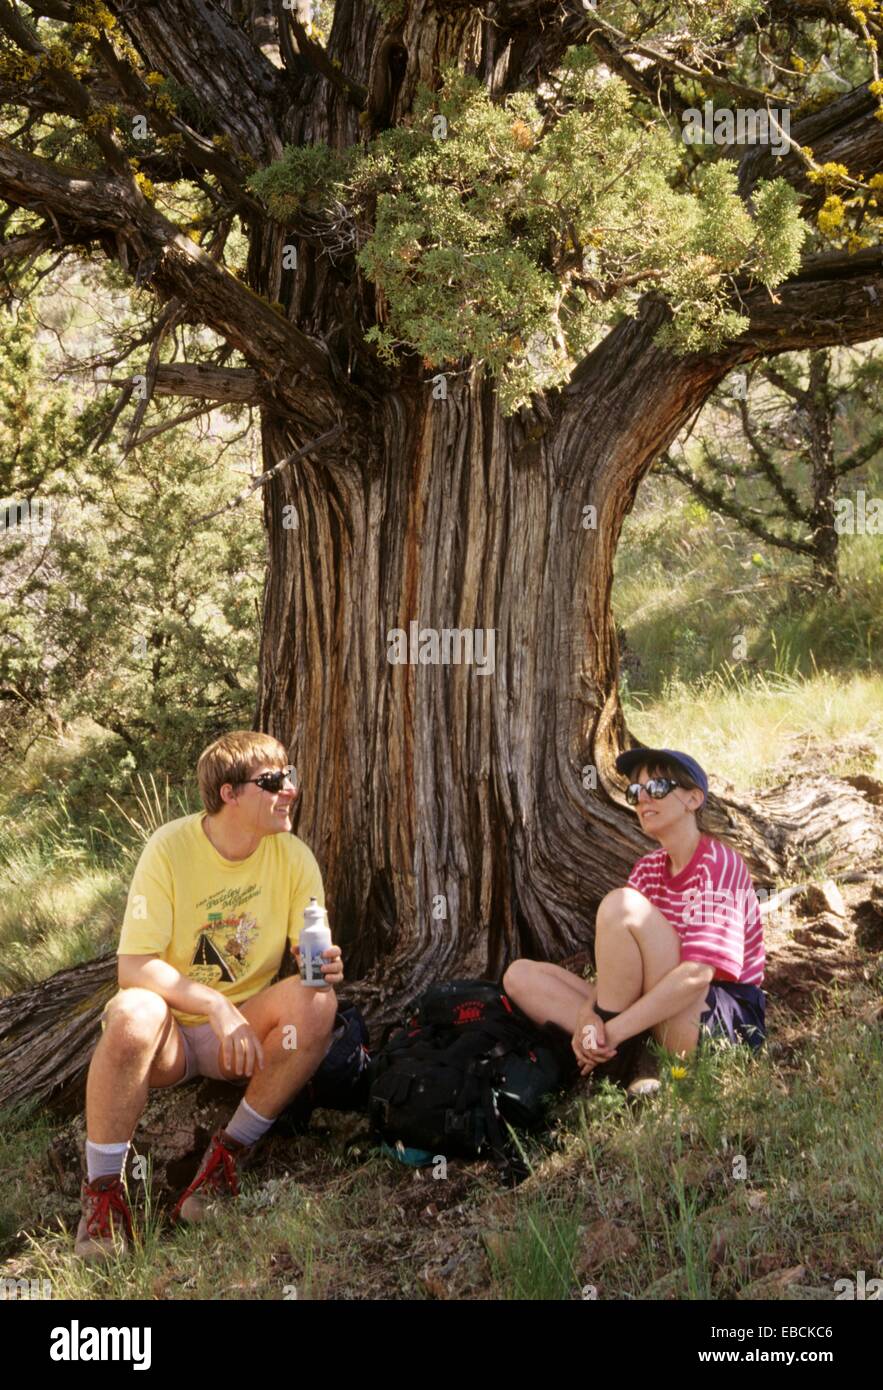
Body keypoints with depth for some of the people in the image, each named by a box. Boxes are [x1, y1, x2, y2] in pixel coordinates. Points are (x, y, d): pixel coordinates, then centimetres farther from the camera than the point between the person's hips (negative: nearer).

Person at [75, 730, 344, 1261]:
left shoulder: (293, 857, -6)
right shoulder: (171, 847, -16)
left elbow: (314, 957, -5)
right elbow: (134, 967, -21)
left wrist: (327, 966, -30)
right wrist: (216, 1006, -34)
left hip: (245, 1030, 3)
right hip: (173, 1028, -3)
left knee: (317, 1002, -26)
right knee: (133, 1015, -37)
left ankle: (230, 1153, -11)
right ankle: (103, 1189, -19)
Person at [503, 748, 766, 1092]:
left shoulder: (720, 865, -9)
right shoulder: (648, 870, 15)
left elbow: (697, 974, -23)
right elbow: (619, 966, 3)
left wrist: (610, 1031, -25)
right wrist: (589, 1016, -19)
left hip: (725, 1021, -8)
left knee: (621, 904, -25)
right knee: (520, 976, -1)